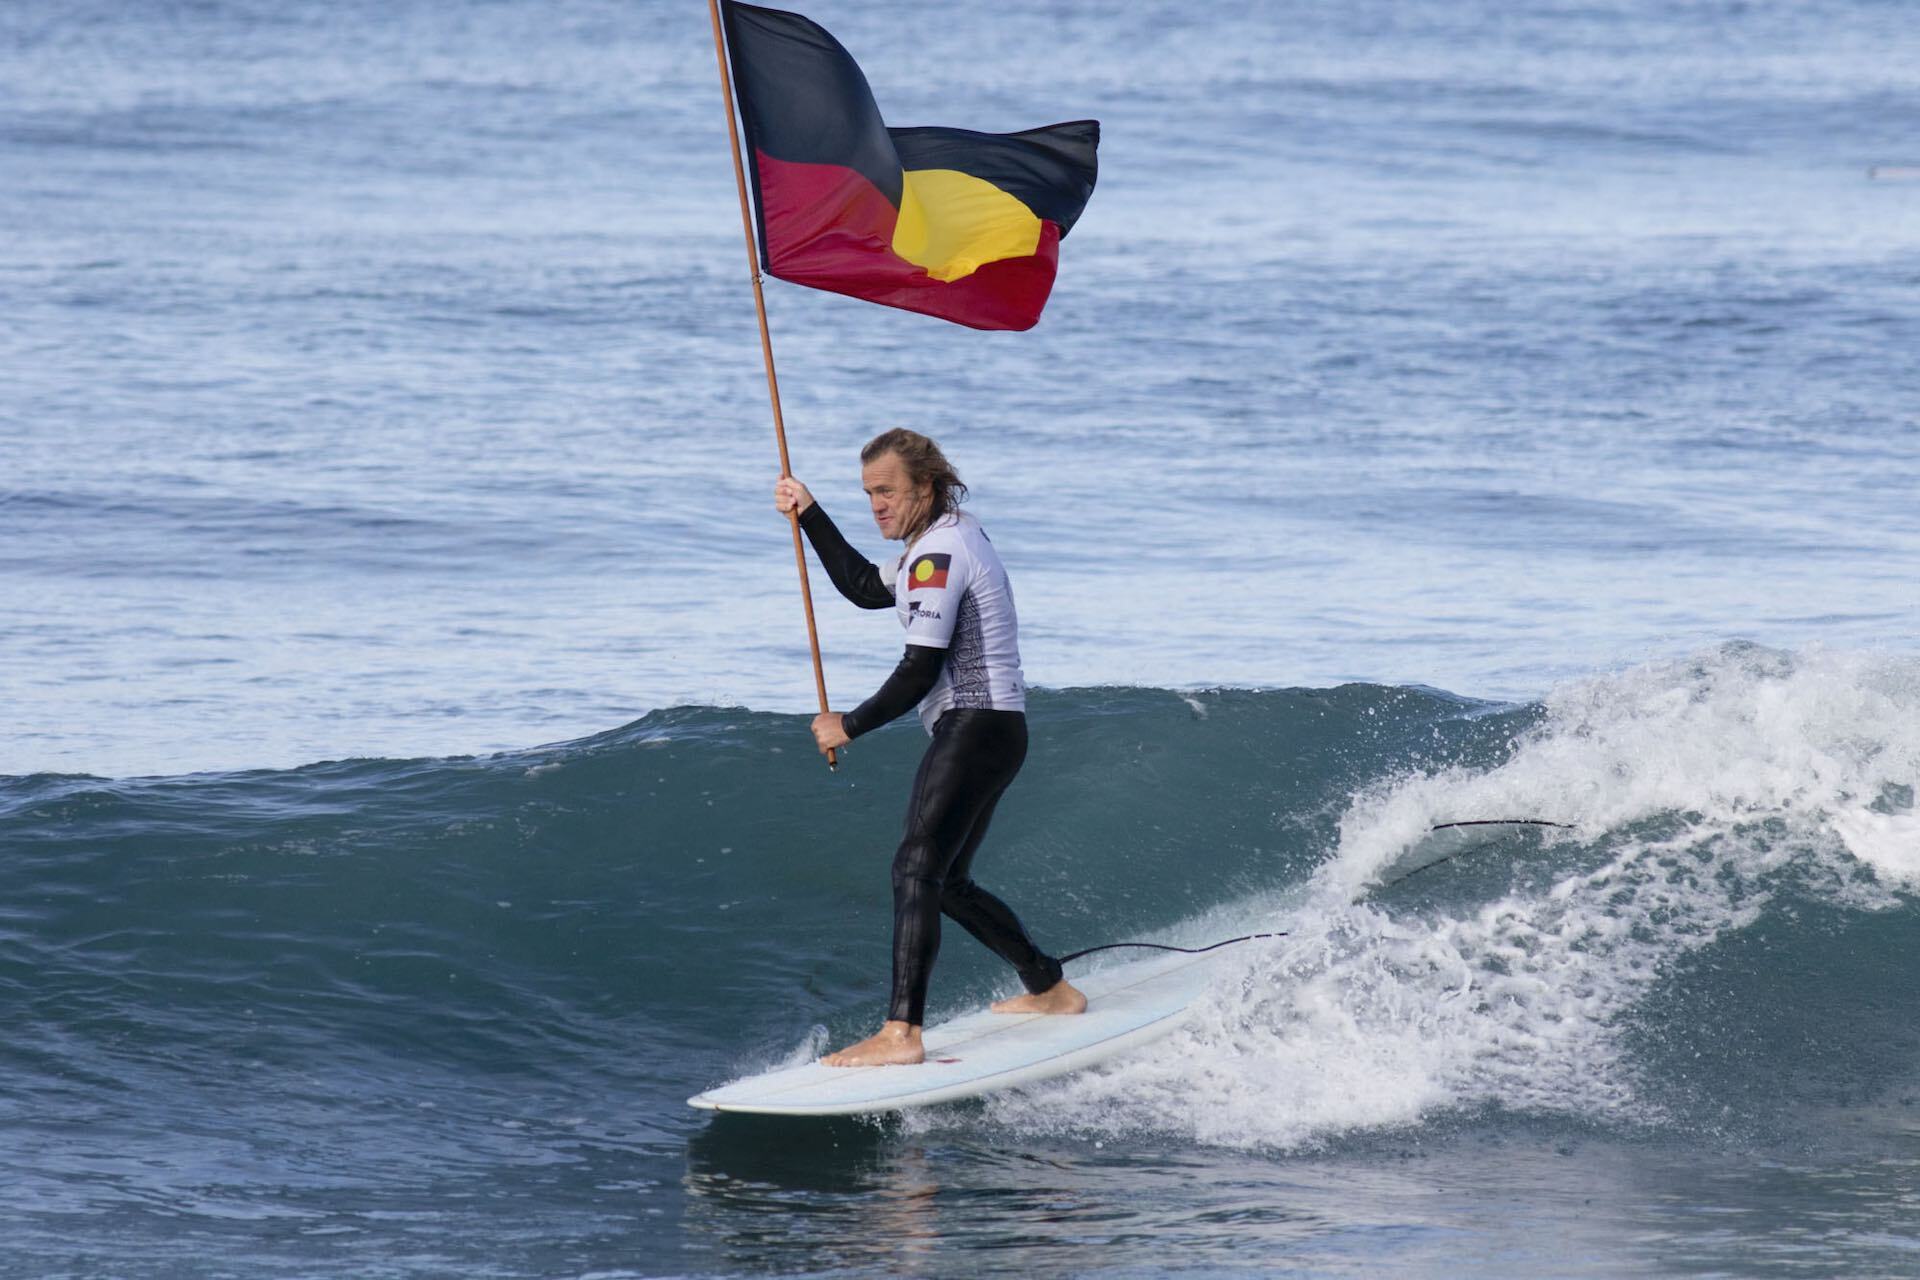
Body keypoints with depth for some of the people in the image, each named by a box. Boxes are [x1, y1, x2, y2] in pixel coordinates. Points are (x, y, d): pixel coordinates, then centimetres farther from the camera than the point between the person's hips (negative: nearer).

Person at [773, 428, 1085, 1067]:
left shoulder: (938, 554, -14)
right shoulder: (955, 535, 18)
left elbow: (920, 672, -17)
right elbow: (864, 588, 29)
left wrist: (850, 725, -7)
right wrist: (809, 514, 24)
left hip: (975, 724, -11)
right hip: (990, 731, 11)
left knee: (916, 871, -20)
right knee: (947, 882, 19)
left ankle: (901, 1033, -31)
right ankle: (1051, 989, 29)